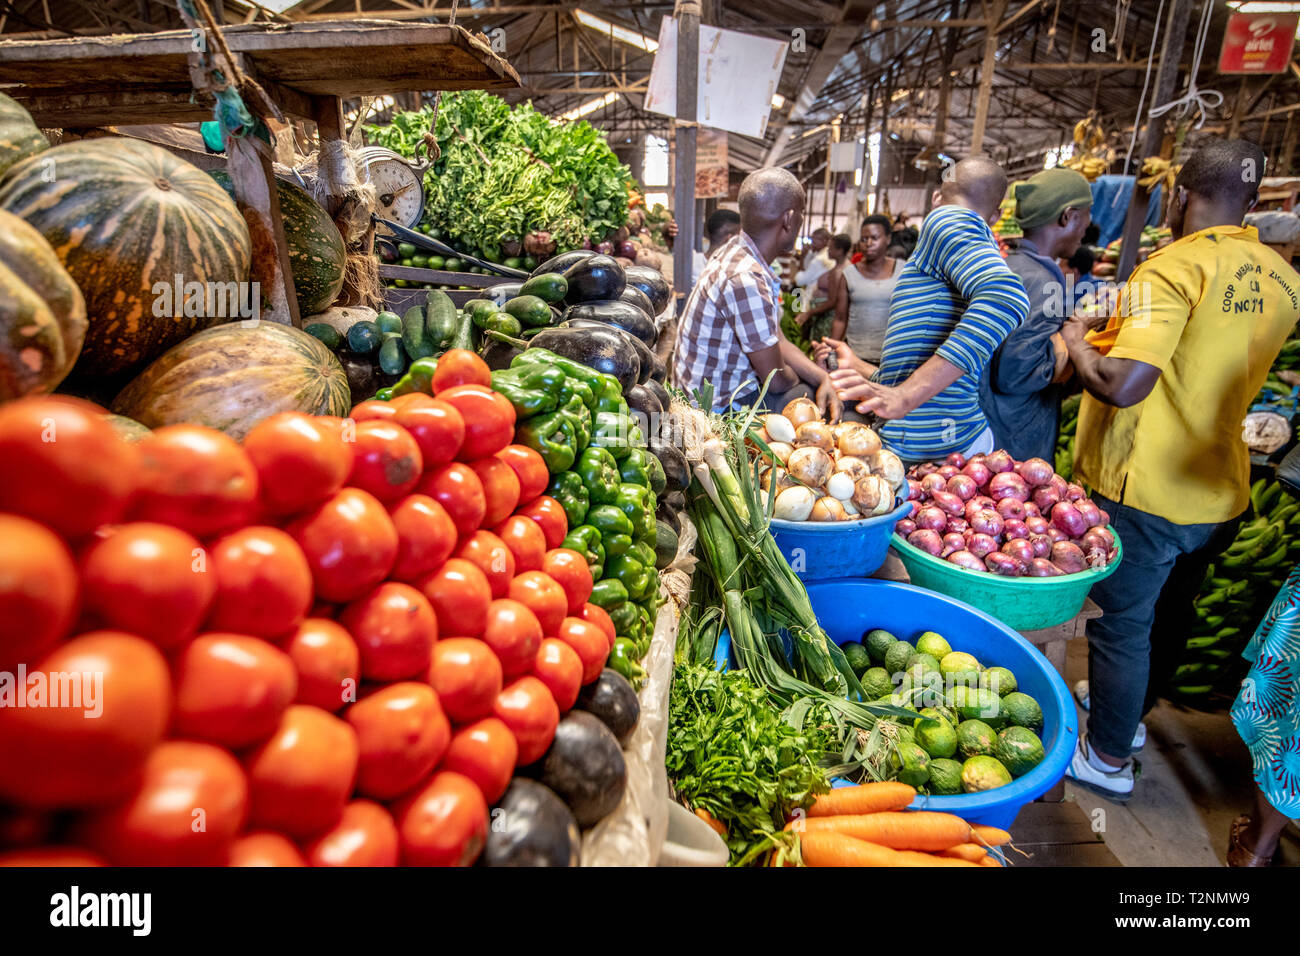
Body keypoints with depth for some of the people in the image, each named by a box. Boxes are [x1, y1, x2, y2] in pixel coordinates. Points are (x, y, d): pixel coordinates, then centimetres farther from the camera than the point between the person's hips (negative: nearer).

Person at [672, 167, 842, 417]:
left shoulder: (737, 254, 2)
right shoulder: (745, 278, -29)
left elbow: (777, 341, 8)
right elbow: (776, 379, -21)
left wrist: (823, 378, -4)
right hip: (720, 407, -9)